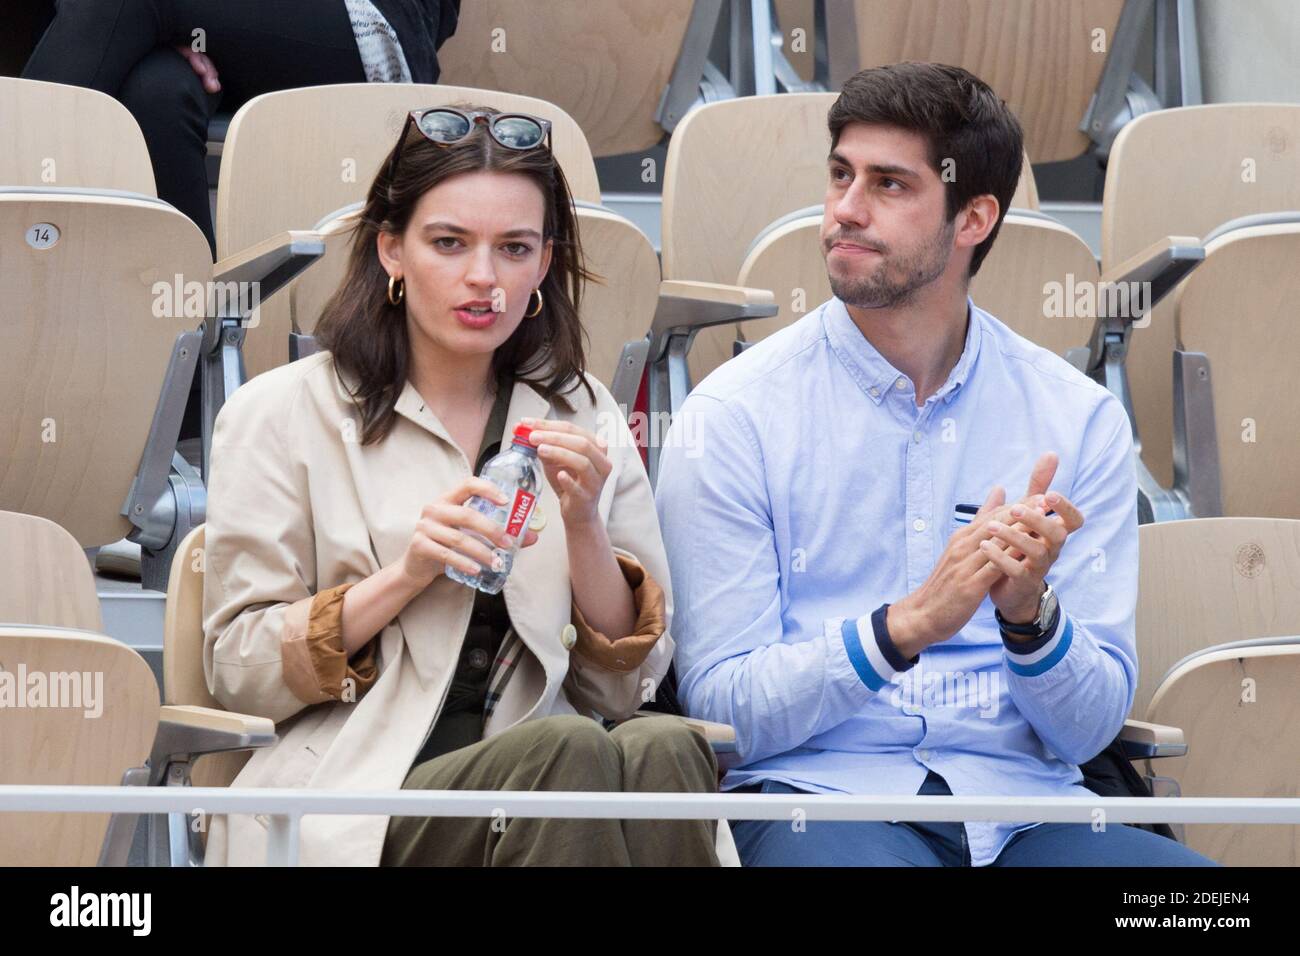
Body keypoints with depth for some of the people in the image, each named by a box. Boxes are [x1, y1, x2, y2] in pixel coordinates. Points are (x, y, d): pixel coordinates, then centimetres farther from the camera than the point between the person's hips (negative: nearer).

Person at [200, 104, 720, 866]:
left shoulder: (584, 420, 17)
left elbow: (626, 689, 14)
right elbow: (238, 673, 2)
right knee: (571, 753, -35)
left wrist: (585, 529, -4)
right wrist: (406, 575, -11)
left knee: (665, 747, -33)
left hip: (538, 785, 3)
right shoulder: (281, 415, 7)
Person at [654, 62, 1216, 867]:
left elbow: (1087, 731, 7)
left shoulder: (1078, 419, 9)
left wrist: (1029, 613, -14)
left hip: (1021, 799, 2)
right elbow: (721, 708, -3)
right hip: (818, 791, -2)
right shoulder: (734, 415, 2)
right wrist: (903, 626, -18)